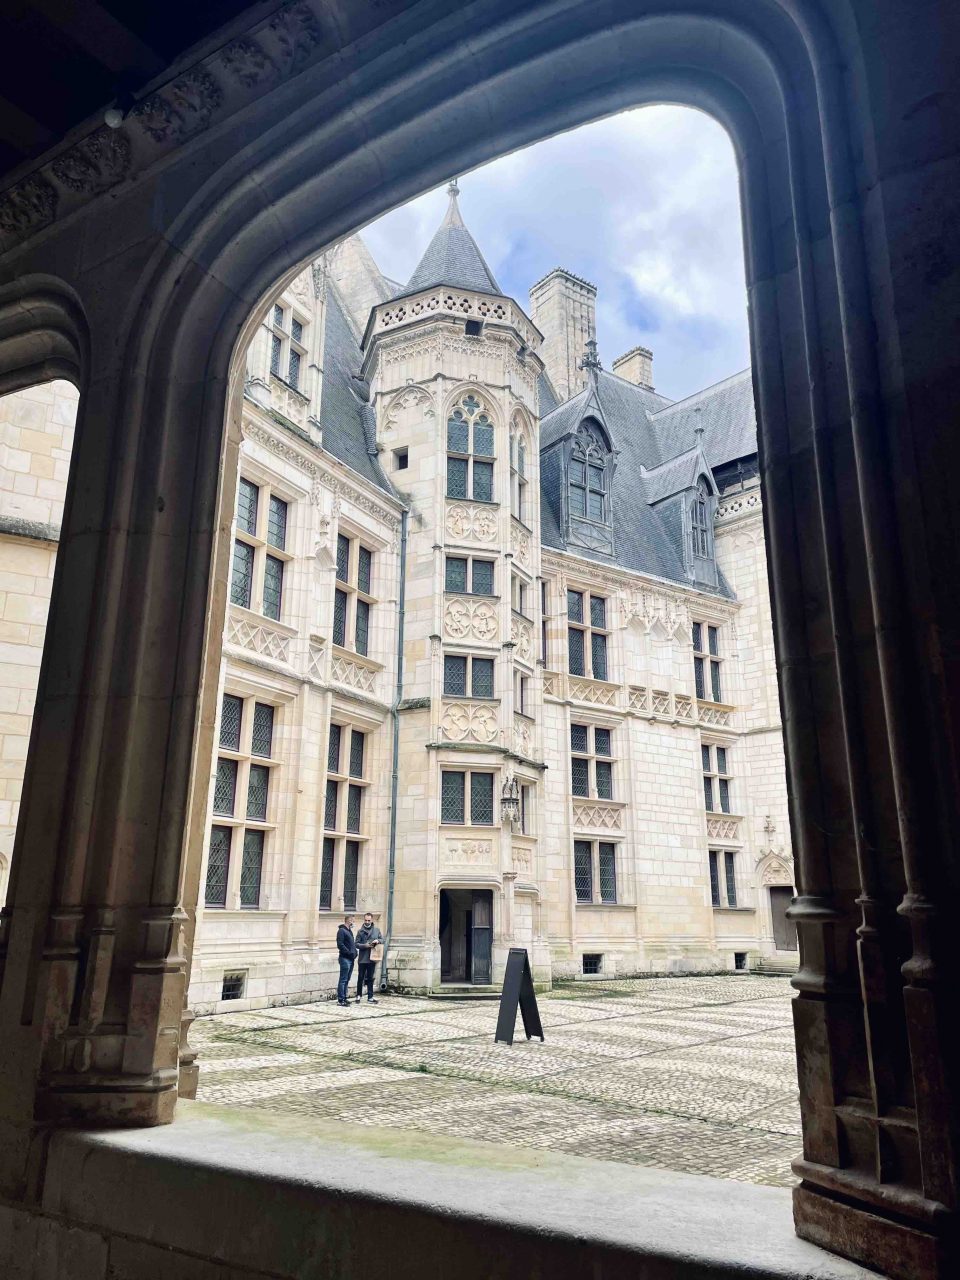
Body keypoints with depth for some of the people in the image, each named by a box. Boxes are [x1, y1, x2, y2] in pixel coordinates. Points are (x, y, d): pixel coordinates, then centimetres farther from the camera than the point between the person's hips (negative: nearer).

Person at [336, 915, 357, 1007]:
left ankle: (344, 998, 17)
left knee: (347, 980, 12)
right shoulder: (341, 931, -10)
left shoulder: (349, 931, 18)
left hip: (351, 959, 9)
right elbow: (340, 945, -18)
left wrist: (354, 952, 7)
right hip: (345, 958, -9)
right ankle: (340, 1000, -4)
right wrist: (350, 953, -18)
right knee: (343, 980, -6)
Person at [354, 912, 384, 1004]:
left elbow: (382, 939, 11)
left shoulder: (376, 930, 6)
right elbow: (357, 944, -3)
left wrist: (378, 941, -10)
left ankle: (370, 998, 13)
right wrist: (365, 945, -18)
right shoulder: (360, 931, -1)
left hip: (372, 959, 2)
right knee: (360, 978, 6)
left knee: (370, 979, 9)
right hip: (362, 959, -2)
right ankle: (358, 996, 21)